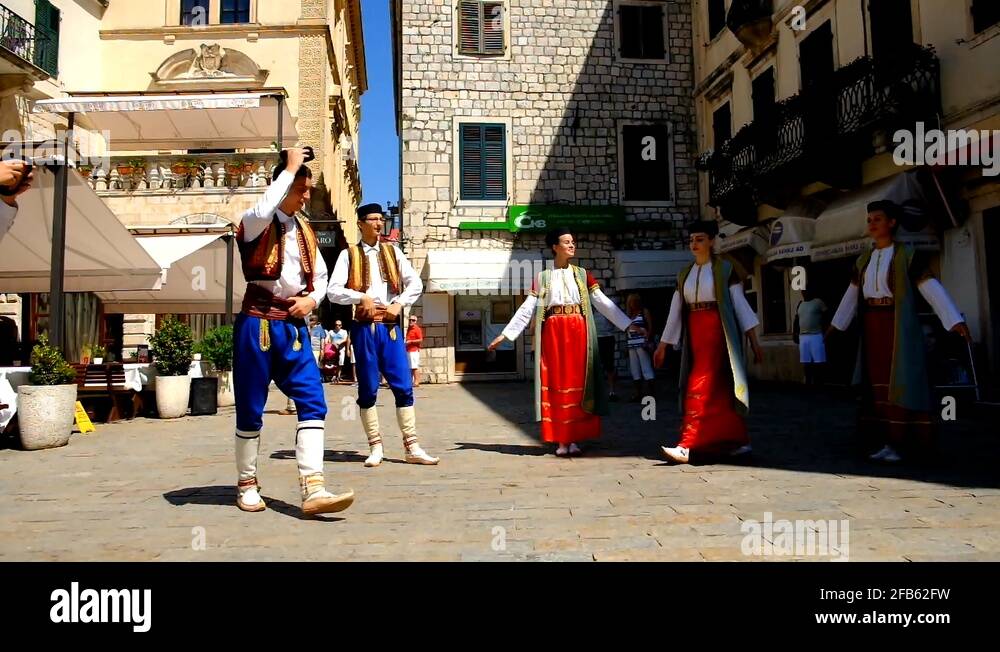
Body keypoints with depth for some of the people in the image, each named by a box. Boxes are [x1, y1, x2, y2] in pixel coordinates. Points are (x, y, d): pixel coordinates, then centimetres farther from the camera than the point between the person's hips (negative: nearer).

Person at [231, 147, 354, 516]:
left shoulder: (305, 231, 16)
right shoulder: (256, 224, -3)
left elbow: (321, 275, 23)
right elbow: (261, 211, -29)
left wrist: (312, 299, 0)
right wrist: (291, 168, -17)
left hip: (294, 325, 5)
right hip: (258, 323, -5)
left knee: (313, 401, -7)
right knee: (251, 407, 4)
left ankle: (313, 490, -10)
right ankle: (247, 485, 21)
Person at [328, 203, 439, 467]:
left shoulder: (392, 251, 12)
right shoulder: (349, 254, 3)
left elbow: (415, 284, 8)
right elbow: (333, 291, -4)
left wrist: (399, 304, -5)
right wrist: (362, 297, -16)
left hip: (390, 326, 2)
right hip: (364, 328, -2)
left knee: (403, 386, -1)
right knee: (368, 389, 3)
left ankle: (412, 447, 5)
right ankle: (375, 447, 12)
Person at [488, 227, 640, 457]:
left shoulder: (582, 274, 10)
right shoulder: (542, 278, 8)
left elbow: (603, 302, 7)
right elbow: (527, 309, 4)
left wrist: (628, 324, 0)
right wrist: (505, 334, -2)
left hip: (578, 334, 1)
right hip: (554, 333, -1)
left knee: (577, 382, 1)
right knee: (556, 383, 1)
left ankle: (573, 439, 9)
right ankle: (561, 440, 8)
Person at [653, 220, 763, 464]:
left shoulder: (725, 269, 0)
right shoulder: (684, 275, 13)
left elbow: (740, 304, -3)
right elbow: (675, 311, 13)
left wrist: (754, 340, -7)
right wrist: (662, 345, 11)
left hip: (717, 332, -5)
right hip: (694, 333, 5)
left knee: (702, 387, -12)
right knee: (720, 389, 9)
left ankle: (687, 446, -15)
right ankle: (739, 440, 18)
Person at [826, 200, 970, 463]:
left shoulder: (907, 255, -4)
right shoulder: (863, 260, 12)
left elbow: (932, 288, -11)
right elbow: (852, 295, 19)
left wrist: (954, 320, -19)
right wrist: (836, 324, 21)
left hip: (898, 326, -5)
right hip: (873, 326, 5)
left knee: (899, 382, -5)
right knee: (878, 384, 5)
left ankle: (900, 444, 1)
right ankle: (887, 442, 12)